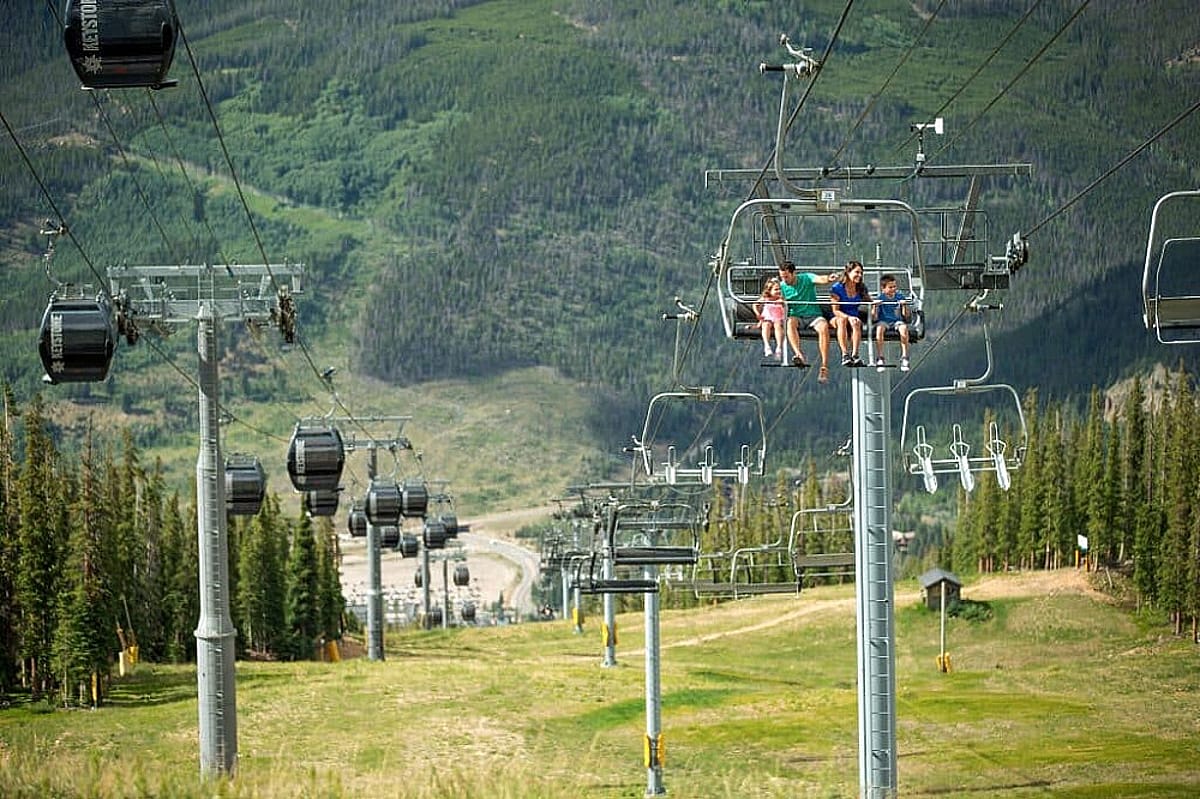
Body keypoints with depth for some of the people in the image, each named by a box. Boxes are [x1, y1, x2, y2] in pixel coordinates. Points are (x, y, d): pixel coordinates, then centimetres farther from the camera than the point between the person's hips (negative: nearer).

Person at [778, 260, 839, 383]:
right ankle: (799, 355, -51)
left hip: (813, 314, -1)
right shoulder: (782, 286, 3)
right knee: (790, 322, -35)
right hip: (796, 316, 1)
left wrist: (829, 279, -47)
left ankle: (824, 367, -37)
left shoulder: (806, 278, -4)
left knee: (824, 327, -33)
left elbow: (821, 279, -23)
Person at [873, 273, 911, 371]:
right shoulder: (880, 298, 1)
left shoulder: (900, 296, 6)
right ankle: (879, 359, -32)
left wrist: (904, 306, -13)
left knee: (903, 328, -33)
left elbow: (906, 316, 4)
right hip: (883, 321, -1)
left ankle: (904, 358, -30)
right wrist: (875, 307, -20)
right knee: (879, 328, -35)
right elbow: (874, 318, -3)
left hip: (897, 321, 1)